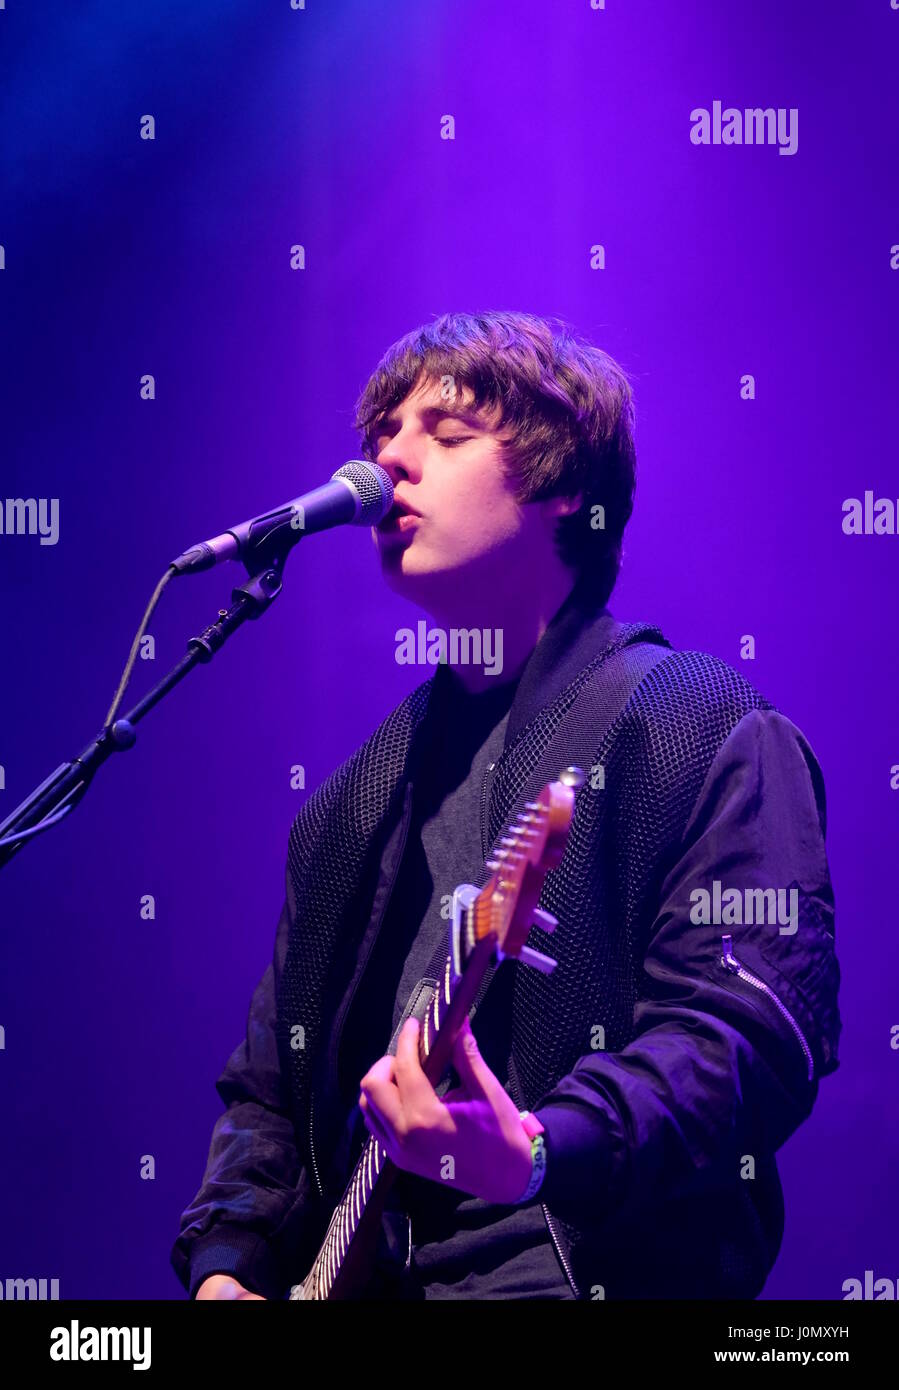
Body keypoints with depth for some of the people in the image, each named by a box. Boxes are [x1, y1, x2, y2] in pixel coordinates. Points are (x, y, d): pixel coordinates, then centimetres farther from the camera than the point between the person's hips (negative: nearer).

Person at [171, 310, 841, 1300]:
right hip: (363, 1270, 6)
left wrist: (541, 1152, -26)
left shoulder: (706, 727, 1)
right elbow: (271, 1081, 23)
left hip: (587, 1265, -5)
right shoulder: (359, 793, 22)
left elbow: (755, 1024, -12)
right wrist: (225, 1267, 6)